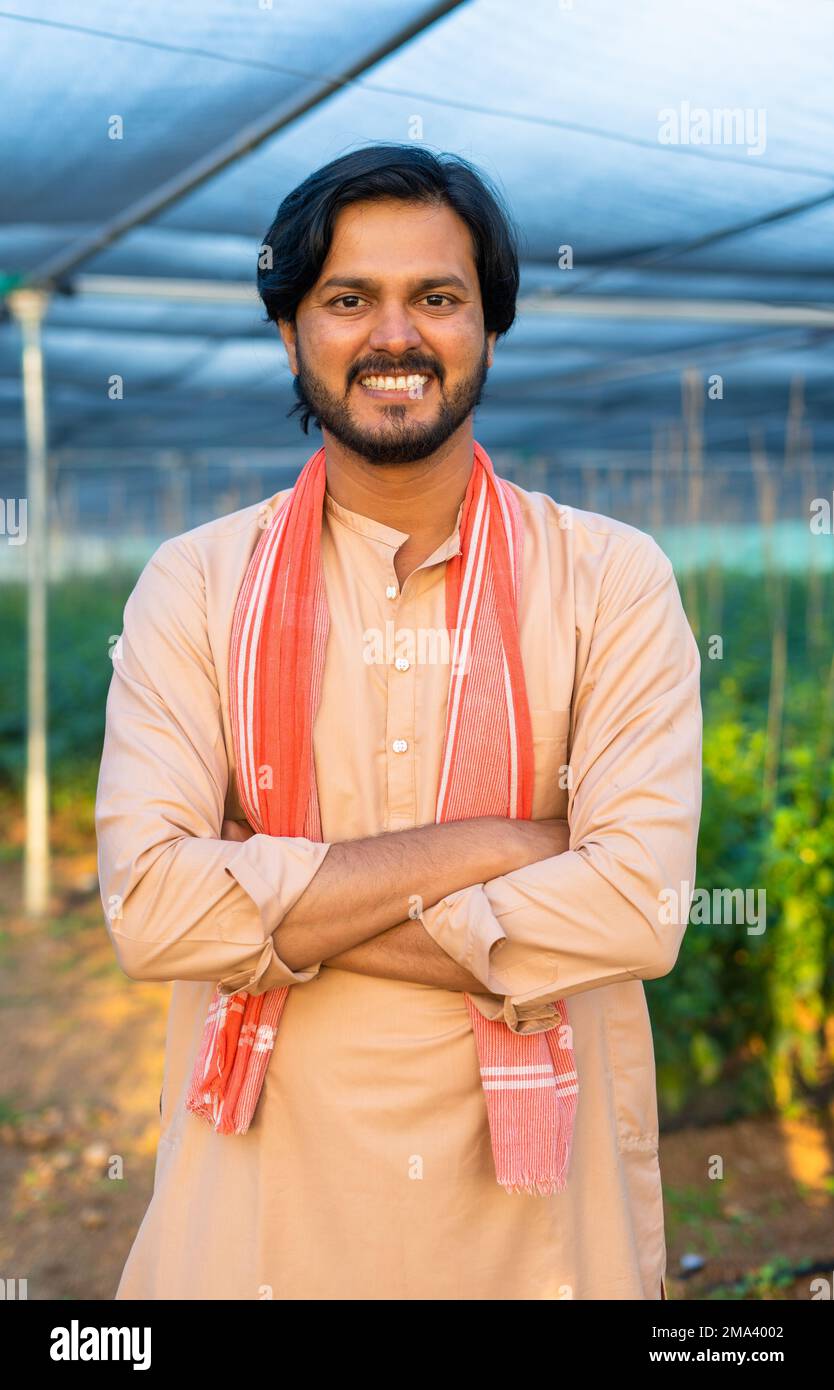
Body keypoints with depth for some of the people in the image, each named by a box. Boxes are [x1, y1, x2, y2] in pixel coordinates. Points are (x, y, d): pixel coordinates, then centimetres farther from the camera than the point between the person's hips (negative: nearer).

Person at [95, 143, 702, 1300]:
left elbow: (639, 904, -16)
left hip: (537, 1215, 0)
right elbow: (147, 906, -15)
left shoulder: (610, 578, -4)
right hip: (261, 1213, 1)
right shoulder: (196, 586, -3)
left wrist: (283, 916, -15)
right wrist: (487, 846, -17)